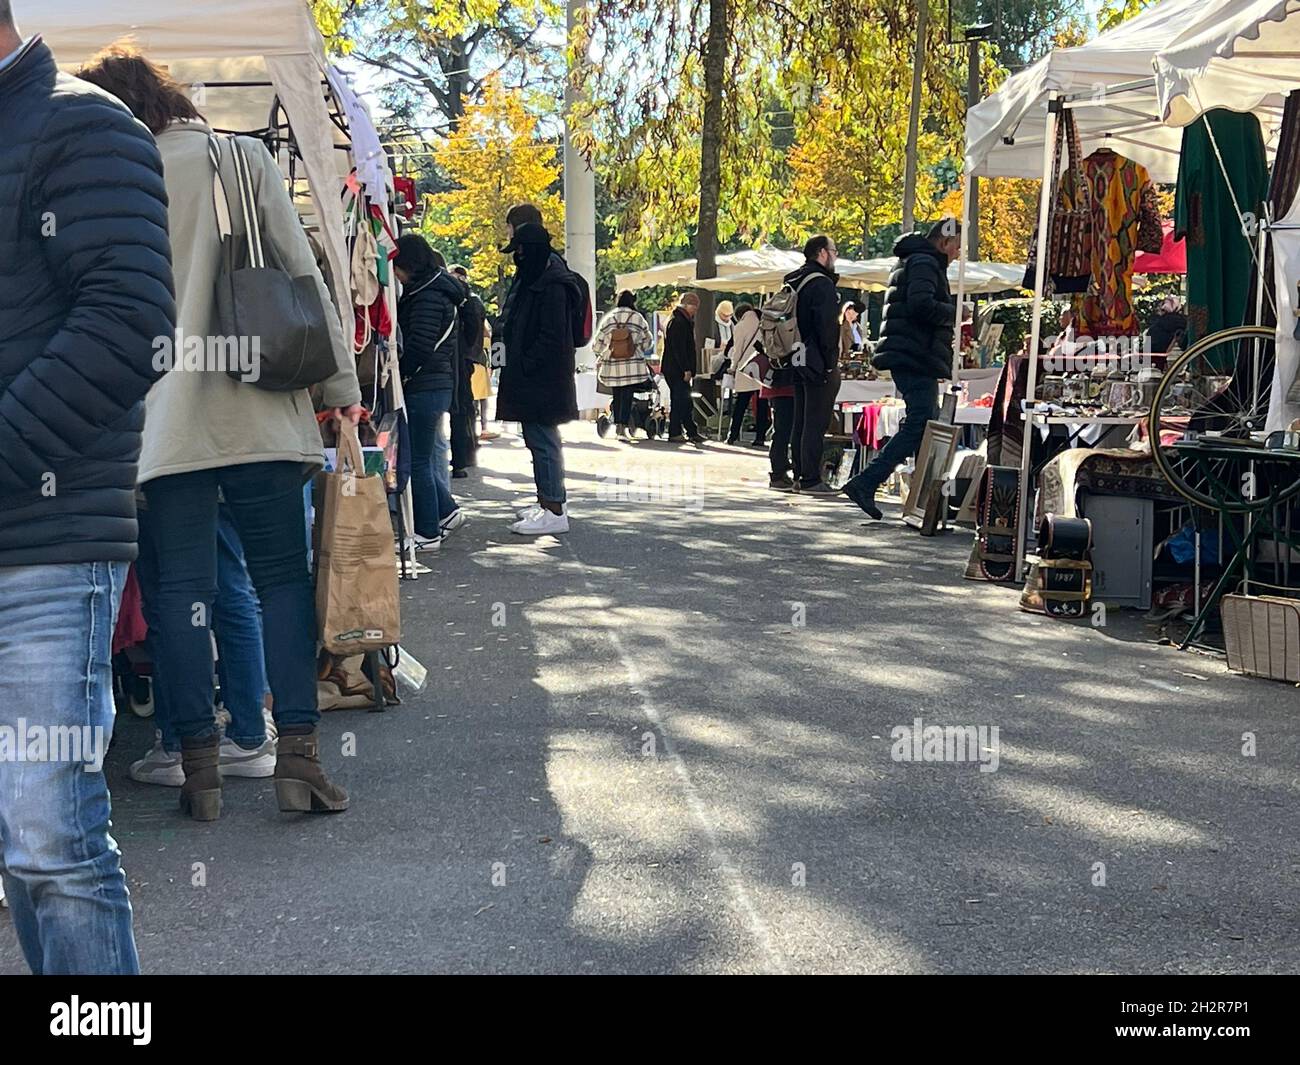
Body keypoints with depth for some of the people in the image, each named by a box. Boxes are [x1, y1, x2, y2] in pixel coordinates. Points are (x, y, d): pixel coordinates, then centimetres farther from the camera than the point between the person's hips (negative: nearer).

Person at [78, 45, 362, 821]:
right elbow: (303, 274, -1)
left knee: (184, 588, 6)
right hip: (258, 409, 0)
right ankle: (299, 754, 2)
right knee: (284, 577, 7)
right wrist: (341, 386, 3)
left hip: (165, 424, 1)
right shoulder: (244, 157, 3)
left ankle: (201, 765, 7)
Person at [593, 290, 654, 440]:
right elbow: (648, 341, 8)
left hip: (612, 366, 2)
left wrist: (598, 355, 26)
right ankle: (624, 427, -10)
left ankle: (617, 424, 19)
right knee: (627, 397, -2)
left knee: (617, 396, 14)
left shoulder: (609, 318, 1)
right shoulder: (637, 318, -3)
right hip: (632, 365, -2)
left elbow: (598, 342, 6)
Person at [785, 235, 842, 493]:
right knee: (816, 423, -7)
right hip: (817, 363, -9)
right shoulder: (822, 284, -13)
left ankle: (800, 475, 17)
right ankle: (811, 480, -7)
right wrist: (830, 363, -15)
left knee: (800, 421, 13)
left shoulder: (793, 281, 15)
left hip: (798, 362, 9)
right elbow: (827, 326, -19)